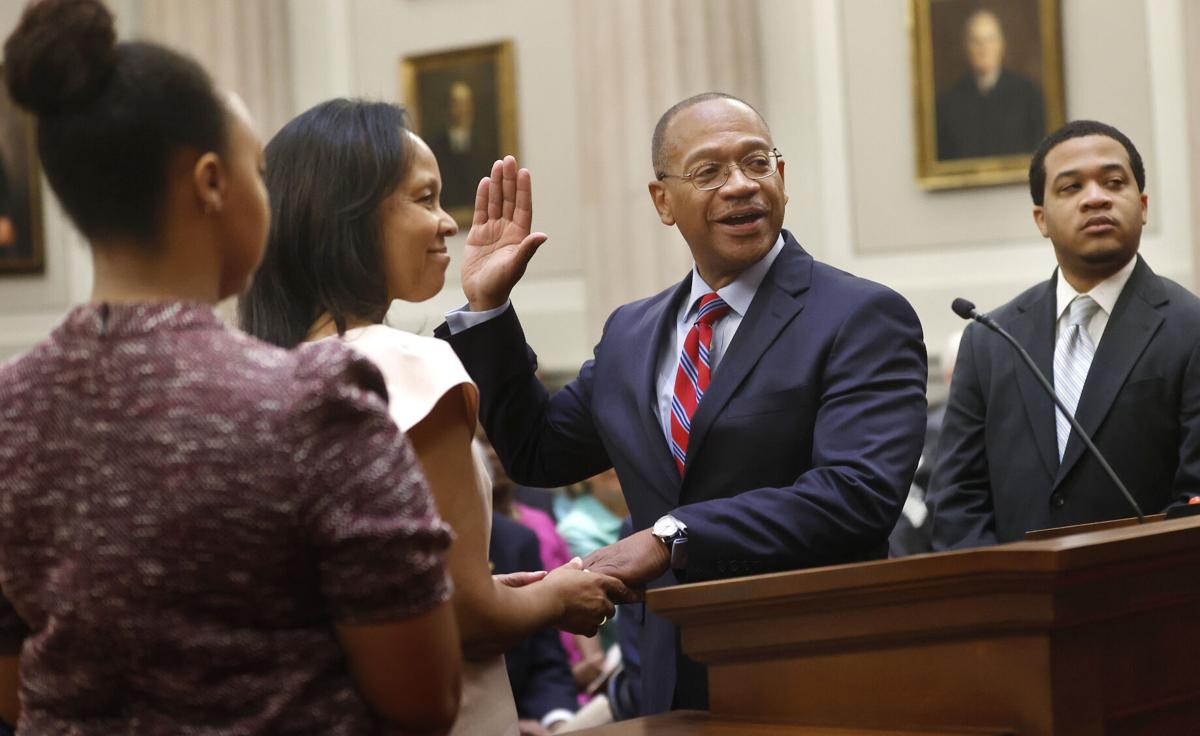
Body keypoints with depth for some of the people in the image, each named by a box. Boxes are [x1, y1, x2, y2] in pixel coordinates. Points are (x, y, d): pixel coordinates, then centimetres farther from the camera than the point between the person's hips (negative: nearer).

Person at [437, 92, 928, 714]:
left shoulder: (865, 318, -10)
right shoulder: (630, 334, 11)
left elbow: (860, 491, -23)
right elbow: (536, 452, 17)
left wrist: (670, 537, -27)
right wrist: (487, 307, 7)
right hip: (675, 683, 5)